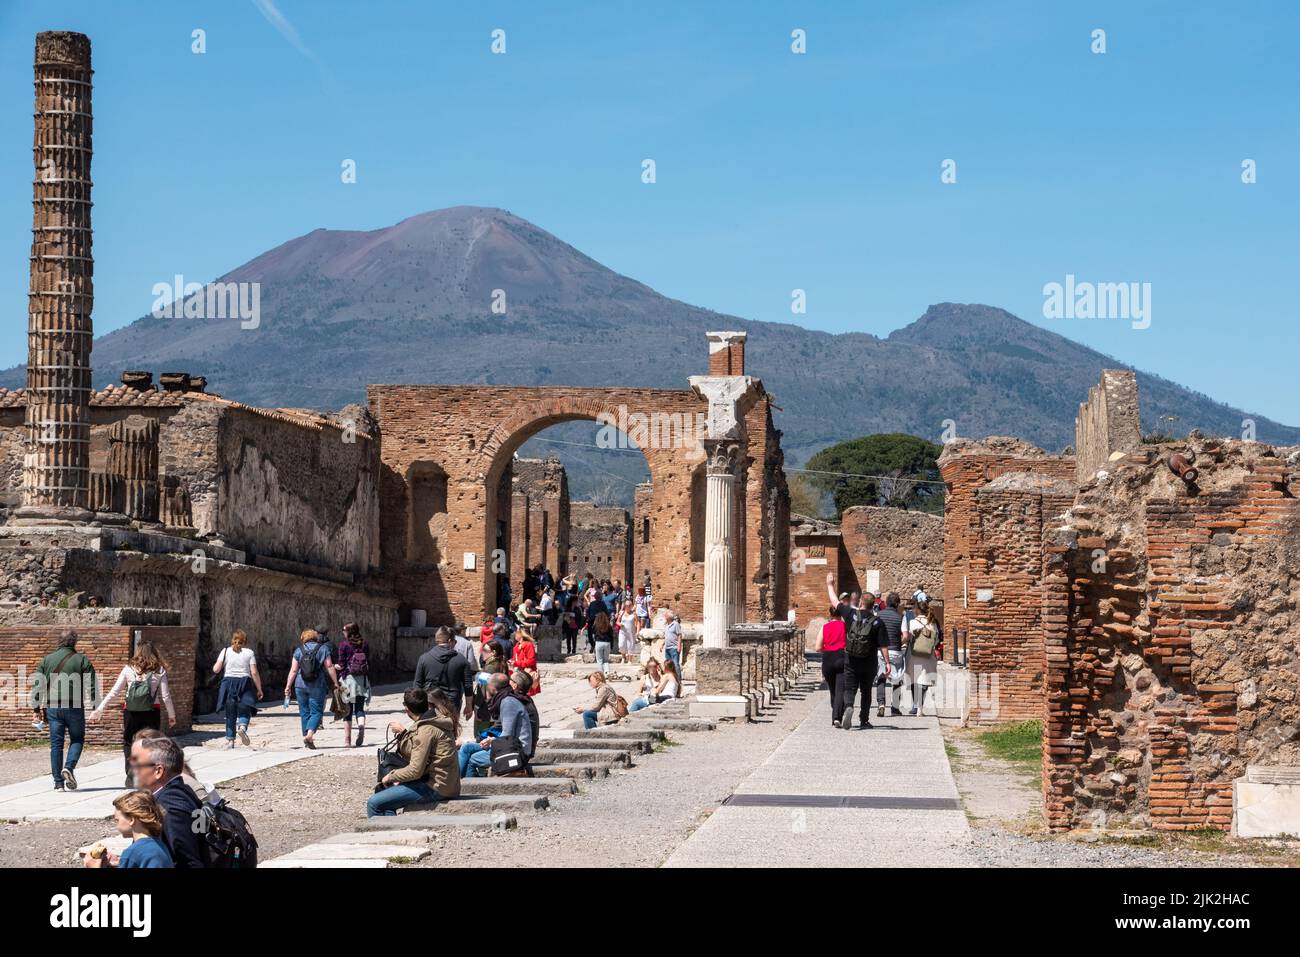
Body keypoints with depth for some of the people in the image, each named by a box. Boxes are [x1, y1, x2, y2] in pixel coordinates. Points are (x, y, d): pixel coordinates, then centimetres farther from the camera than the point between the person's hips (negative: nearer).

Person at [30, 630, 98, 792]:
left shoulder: (46, 660, 10)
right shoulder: (82, 660, 2)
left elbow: (37, 686, 7)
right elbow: (92, 686, -4)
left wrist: (37, 709, 11)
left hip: (53, 707, 2)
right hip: (74, 706, -2)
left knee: (56, 744, 5)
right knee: (77, 739, 13)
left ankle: (58, 783, 4)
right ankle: (69, 768, -11)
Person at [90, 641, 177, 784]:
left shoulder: (129, 669, 0)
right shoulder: (159, 670, -1)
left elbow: (114, 692, -1)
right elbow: (165, 696, -2)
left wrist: (99, 709, 4)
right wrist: (171, 715, 10)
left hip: (130, 712, 0)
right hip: (152, 712, 0)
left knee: (129, 743, 12)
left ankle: (130, 777, 3)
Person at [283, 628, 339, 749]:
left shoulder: (298, 650, 5)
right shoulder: (323, 648, 2)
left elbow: (293, 670, 2)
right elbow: (329, 667, -4)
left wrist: (288, 686, 6)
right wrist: (335, 682, 1)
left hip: (301, 685, 2)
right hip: (318, 686, -2)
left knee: (304, 712, 10)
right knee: (316, 711, 1)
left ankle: (306, 736, 10)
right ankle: (310, 734, -20)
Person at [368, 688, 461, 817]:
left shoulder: (426, 729, -18)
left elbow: (415, 770, -19)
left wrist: (391, 777, -5)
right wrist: (403, 733, 11)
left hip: (435, 788, -11)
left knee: (374, 804, -14)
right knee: (381, 790, 22)